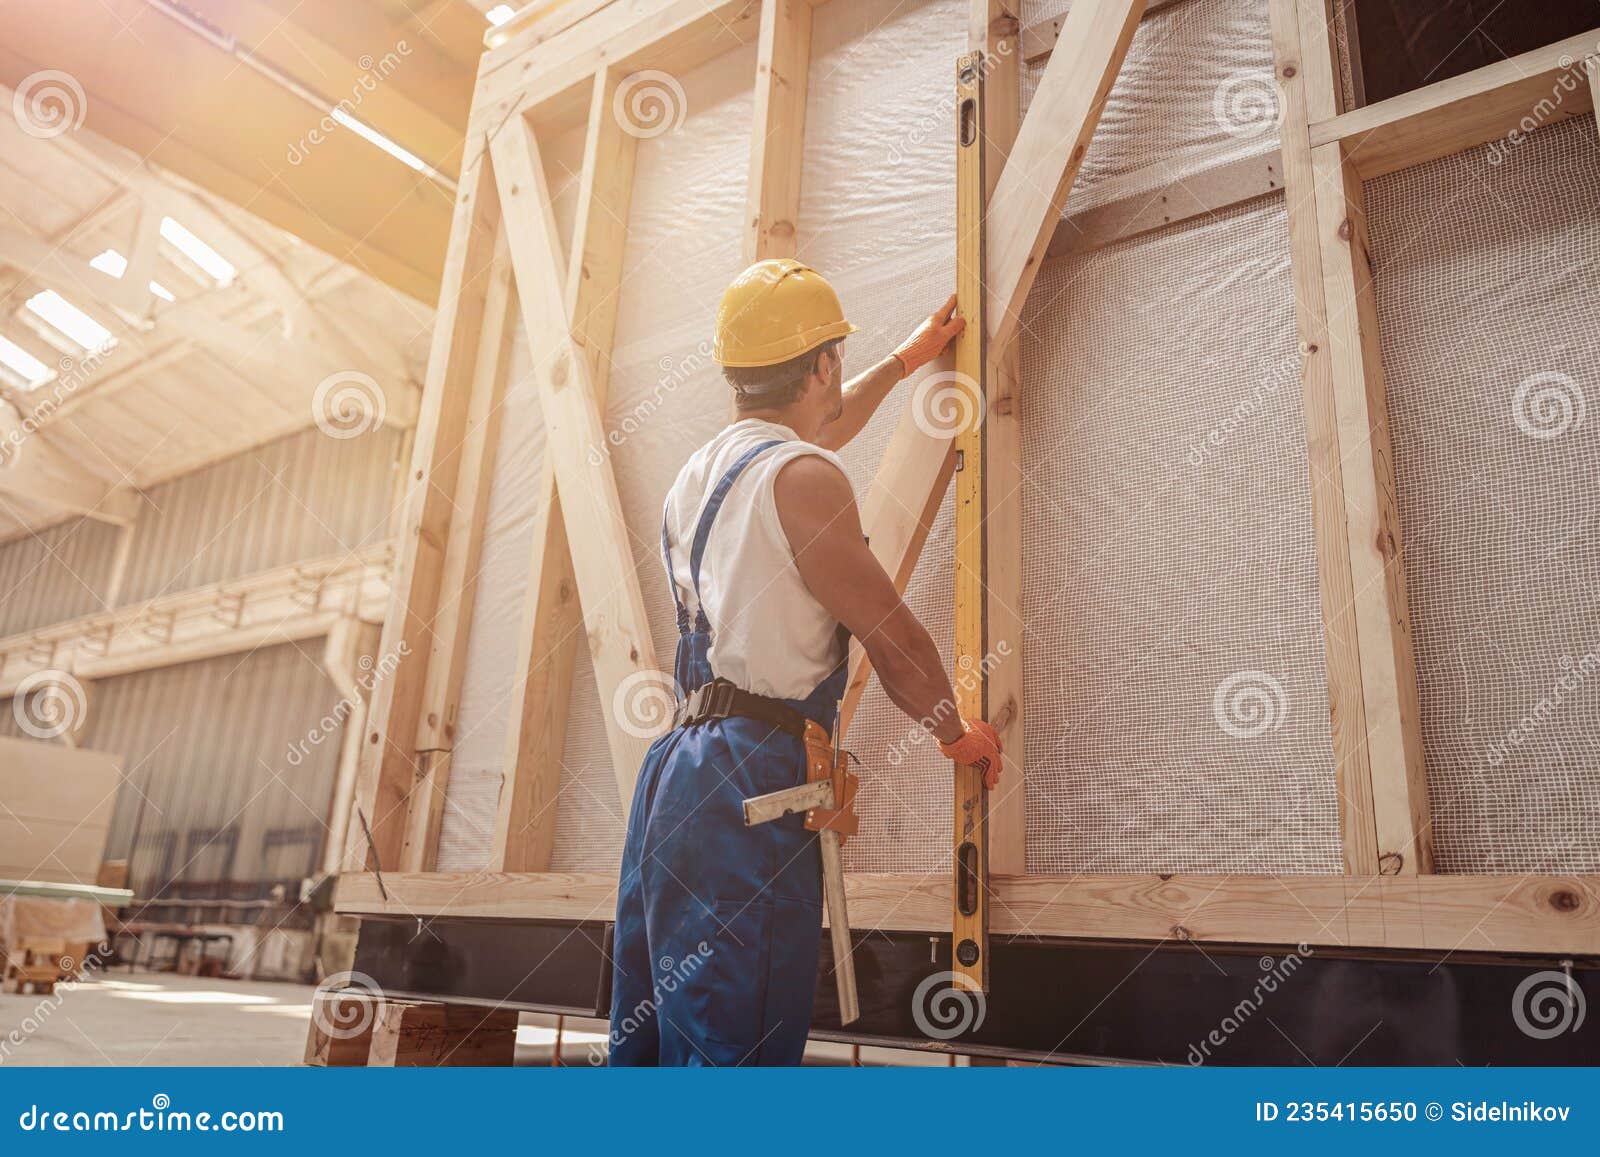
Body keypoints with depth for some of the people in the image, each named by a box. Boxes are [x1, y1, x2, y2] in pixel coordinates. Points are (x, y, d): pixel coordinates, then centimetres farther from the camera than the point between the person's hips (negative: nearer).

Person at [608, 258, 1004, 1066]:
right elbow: (893, 636, -7)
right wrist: (957, 732, 11)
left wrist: (905, 361, 51)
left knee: (646, 1043, 13)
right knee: (735, 1050, -8)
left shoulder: (699, 472, 20)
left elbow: (811, 428, 39)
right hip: (749, 783, -9)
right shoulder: (800, 478, -8)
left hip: (675, 769, 9)